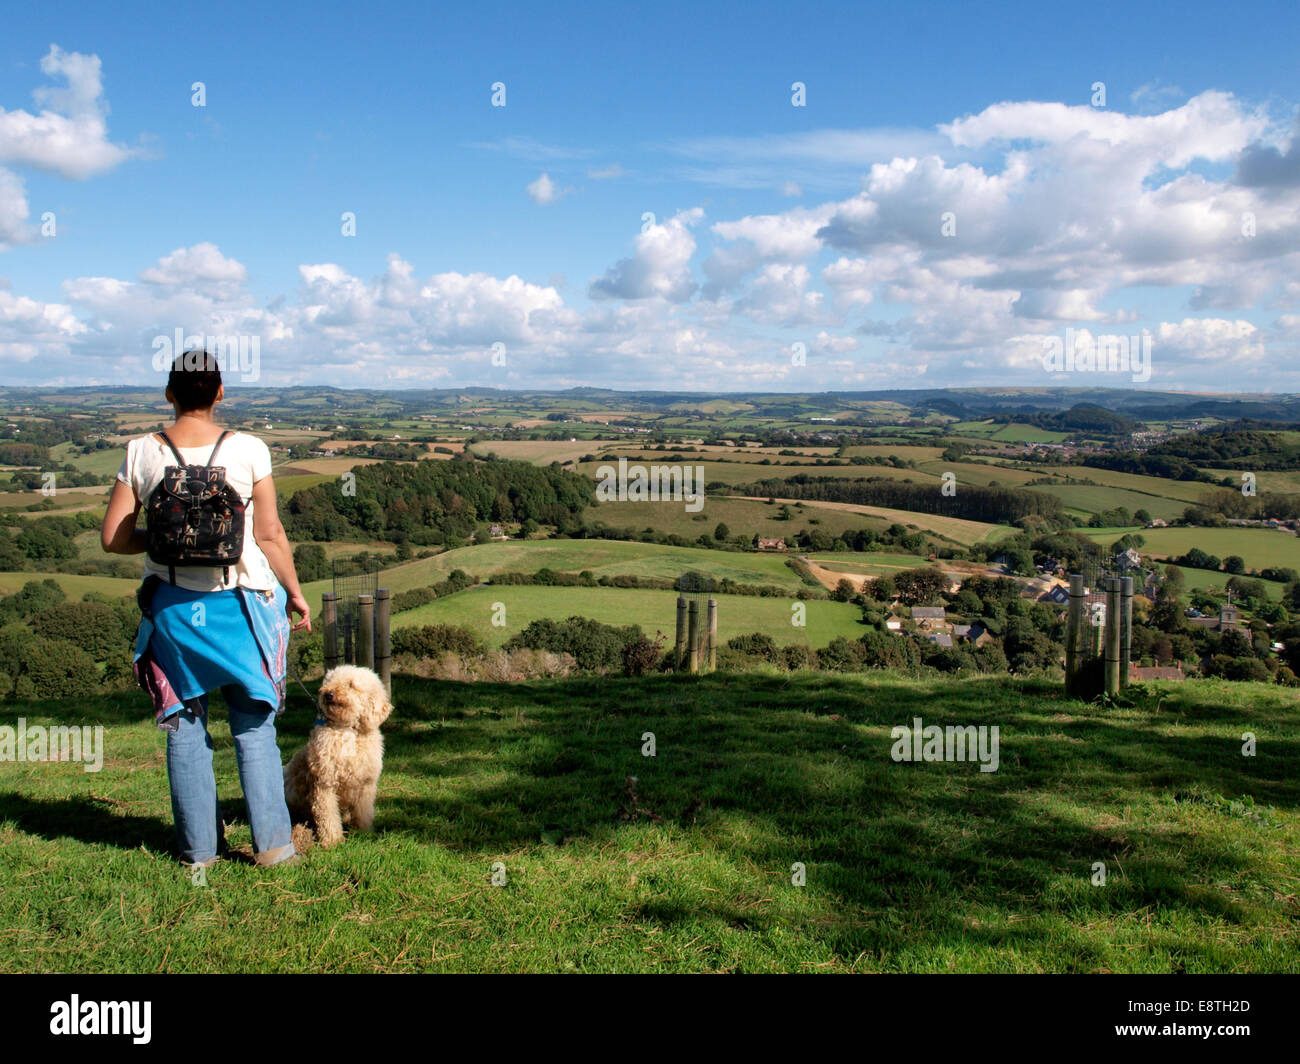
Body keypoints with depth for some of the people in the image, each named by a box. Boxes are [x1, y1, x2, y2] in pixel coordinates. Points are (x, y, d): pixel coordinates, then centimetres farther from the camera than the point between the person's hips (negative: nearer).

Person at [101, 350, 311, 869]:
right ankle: (271, 843, 10)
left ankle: (199, 846, 19)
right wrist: (295, 592, 6)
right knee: (254, 725, 8)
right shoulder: (248, 450, -7)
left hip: (173, 606, 2)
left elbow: (113, 538, -2)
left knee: (185, 725, 12)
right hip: (240, 604, -1)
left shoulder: (141, 454, -2)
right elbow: (270, 533, -5)